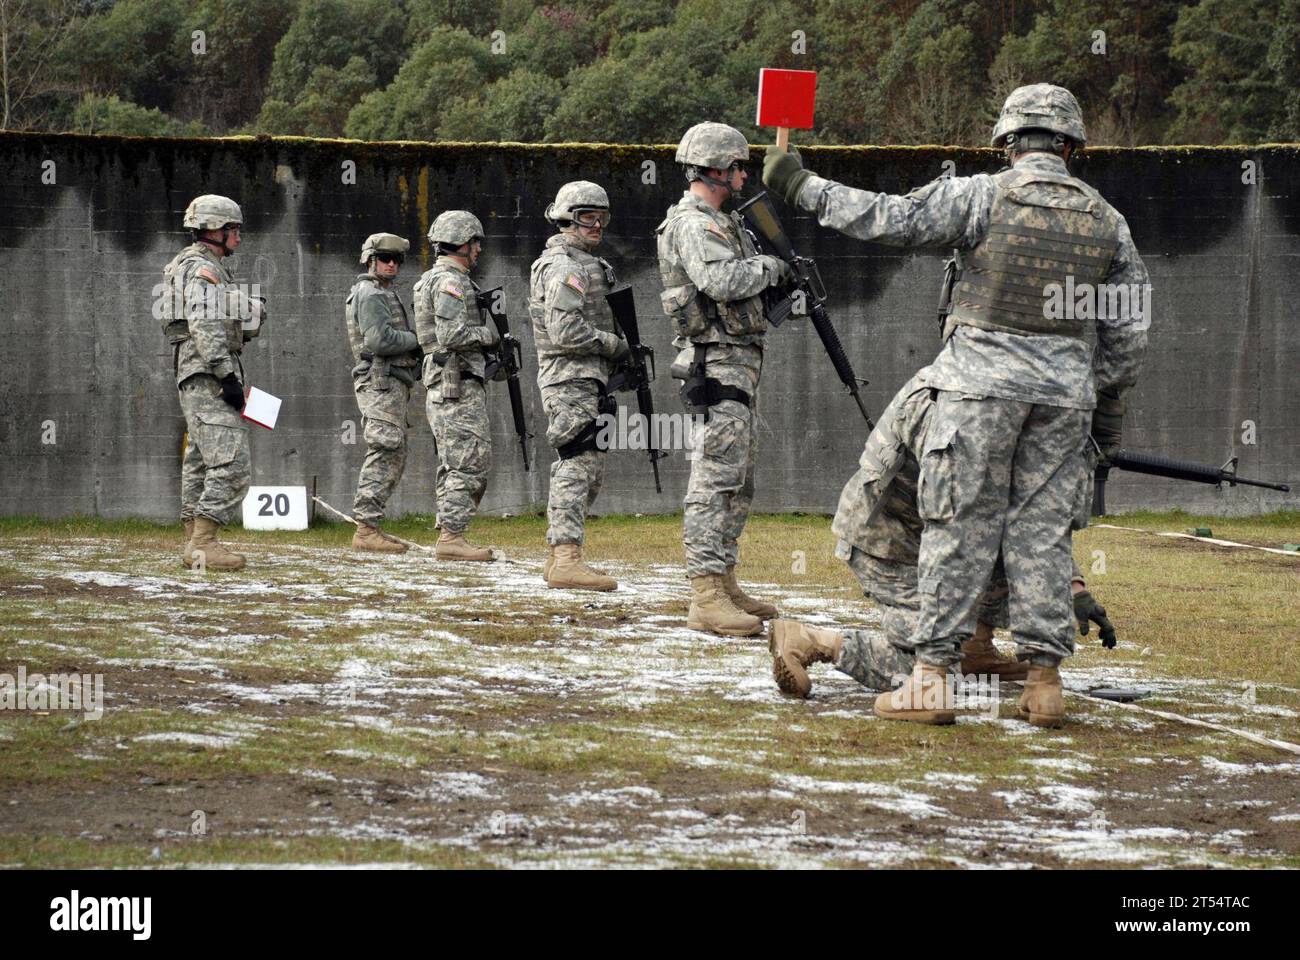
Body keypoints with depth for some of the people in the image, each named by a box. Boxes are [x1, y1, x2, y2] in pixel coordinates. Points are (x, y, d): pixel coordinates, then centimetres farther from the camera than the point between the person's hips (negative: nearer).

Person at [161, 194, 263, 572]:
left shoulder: (211, 269, 22)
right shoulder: (201, 270, -11)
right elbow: (205, 329, -20)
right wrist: (227, 377, -23)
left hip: (205, 379, 11)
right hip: (207, 374, -11)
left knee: (201, 462, 11)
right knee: (231, 462, -17)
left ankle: (194, 546, 13)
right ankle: (204, 543, -22)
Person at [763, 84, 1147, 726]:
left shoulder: (983, 197, -7)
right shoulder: (1105, 220, 7)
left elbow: (887, 219, -8)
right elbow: (1128, 326, 12)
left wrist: (805, 189, 1)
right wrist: (1111, 396, 22)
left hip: (982, 381, -3)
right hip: (1065, 385, 3)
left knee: (960, 526, -1)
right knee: (1043, 529, 7)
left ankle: (930, 676, -1)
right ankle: (1044, 680, 6)